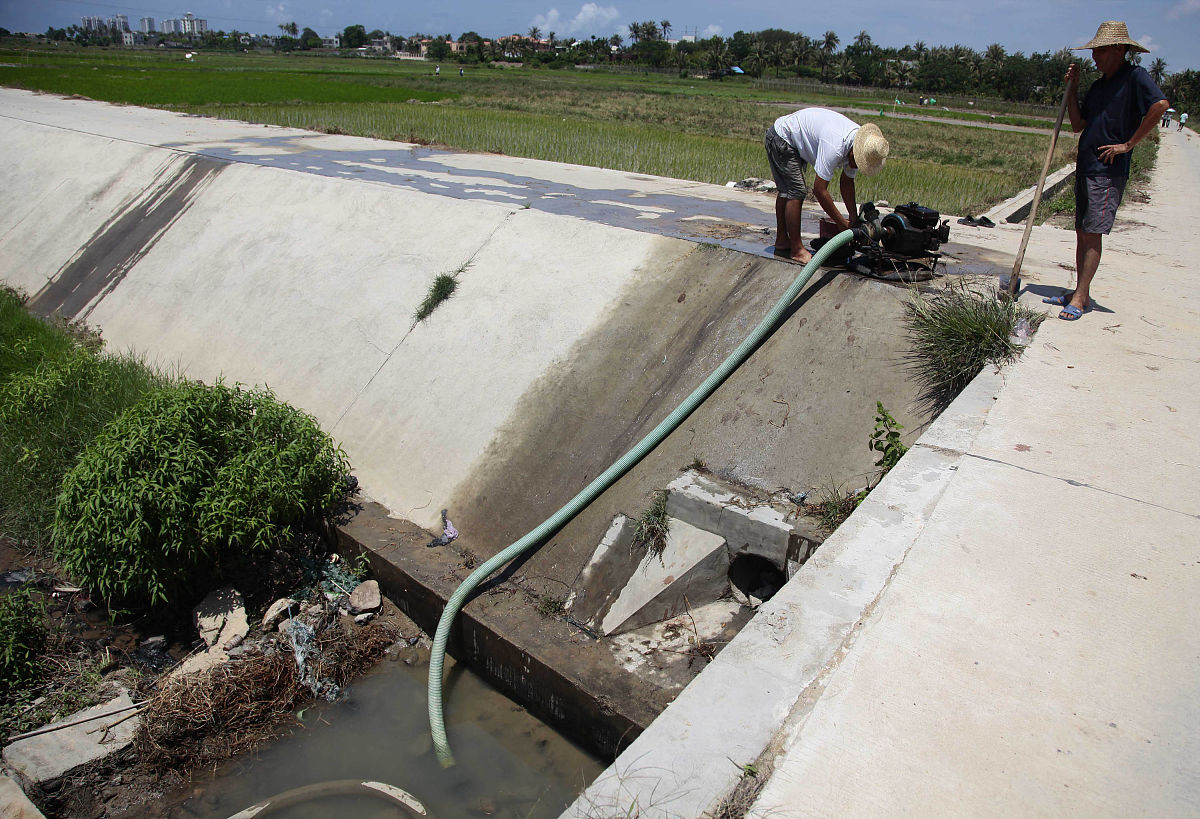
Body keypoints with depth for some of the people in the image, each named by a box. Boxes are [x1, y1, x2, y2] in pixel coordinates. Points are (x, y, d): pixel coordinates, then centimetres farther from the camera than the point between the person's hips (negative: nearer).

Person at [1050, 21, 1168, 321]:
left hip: (1109, 170, -8)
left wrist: (1128, 144, -17)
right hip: (1085, 167, 8)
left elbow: (1161, 104, -20)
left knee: (1093, 233, -10)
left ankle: (1080, 299, -9)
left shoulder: (1135, 76, -6)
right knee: (1082, 232, 9)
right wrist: (1072, 88, 11)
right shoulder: (1099, 85, 17)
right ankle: (1080, 293, 15)